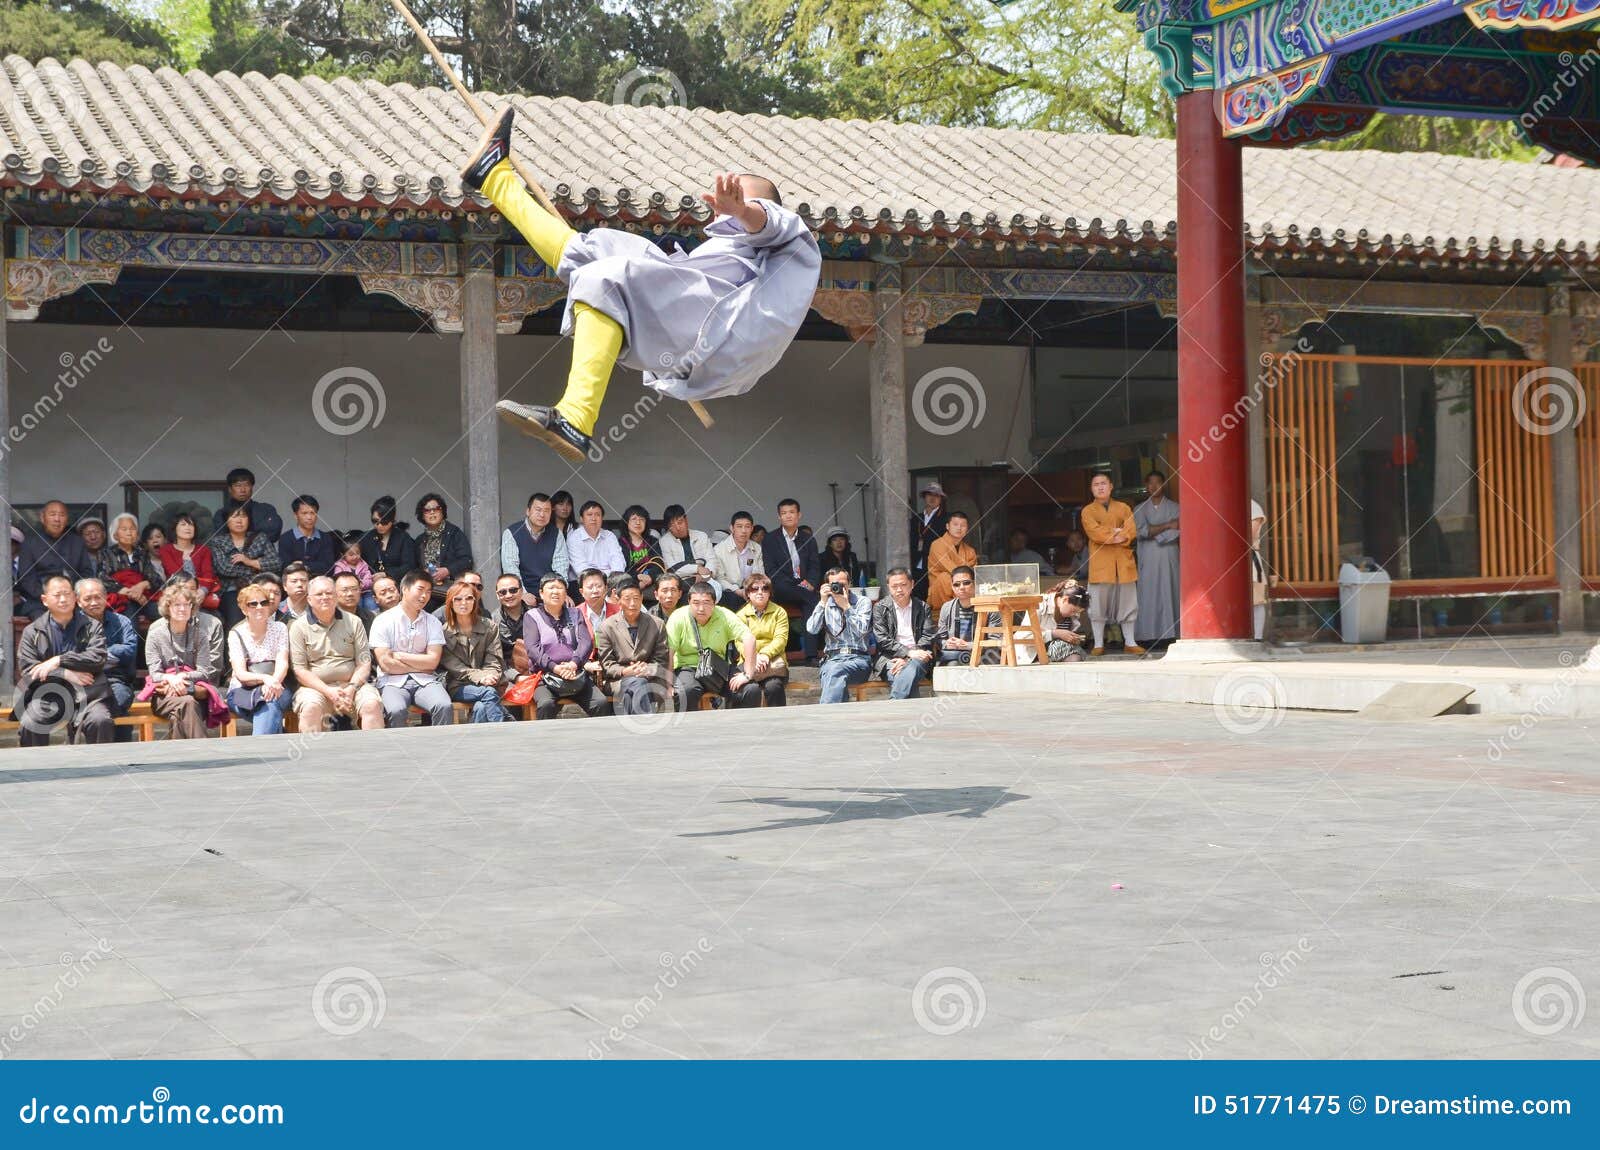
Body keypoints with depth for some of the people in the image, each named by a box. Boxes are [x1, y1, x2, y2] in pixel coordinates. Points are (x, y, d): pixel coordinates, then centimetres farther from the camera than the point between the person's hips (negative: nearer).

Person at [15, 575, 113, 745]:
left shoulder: (92, 627, 12)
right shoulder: (32, 632, 13)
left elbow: (97, 658, -3)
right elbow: (27, 669, 2)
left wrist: (58, 661, -10)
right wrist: (66, 675, -9)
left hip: (86, 694, 0)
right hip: (47, 695, 1)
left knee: (101, 721, -31)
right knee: (29, 725, -28)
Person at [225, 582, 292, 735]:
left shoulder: (279, 628, 9)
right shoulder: (236, 634, 5)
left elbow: (282, 663, -4)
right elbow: (240, 674, -6)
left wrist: (273, 682, -28)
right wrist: (264, 678, -28)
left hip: (274, 688, 1)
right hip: (243, 692, -1)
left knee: (270, 701, -36)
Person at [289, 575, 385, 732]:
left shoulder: (353, 622, 13)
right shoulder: (299, 627, 7)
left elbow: (364, 663, 8)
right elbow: (299, 670, 0)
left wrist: (351, 688, -11)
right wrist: (328, 692, -13)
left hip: (352, 684, 2)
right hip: (315, 687, -2)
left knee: (372, 704, -29)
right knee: (311, 706, -35)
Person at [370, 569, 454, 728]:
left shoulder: (433, 622, 12)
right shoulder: (383, 621, 2)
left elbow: (433, 661, 1)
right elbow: (385, 664, -6)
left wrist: (400, 656, -3)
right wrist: (421, 665, -1)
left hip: (424, 680, 3)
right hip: (393, 681, -2)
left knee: (444, 707, -29)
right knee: (396, 710, -35)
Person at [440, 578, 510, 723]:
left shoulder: (489, 626, 11)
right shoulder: (444, 631, 5)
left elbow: (493, 662, 5)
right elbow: (452, 665, -4)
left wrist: (489, 677, -19)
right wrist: (480, 677, -20)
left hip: (486, 683, 1)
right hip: (457, 686, -1)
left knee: (481, 707, -33)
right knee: (489, 693, -32)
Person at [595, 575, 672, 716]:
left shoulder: (657, 625, 12)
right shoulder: (606, 627, 9)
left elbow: (662, 662, 10)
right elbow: (607, 665, 7)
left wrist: (646, 670, -12)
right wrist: (624, 671, -15)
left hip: (650, 679, 0)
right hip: (620, 681, 0)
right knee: (636, 684, -36)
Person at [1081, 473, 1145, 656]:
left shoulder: (1124, 508, 14)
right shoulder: (1088, 511, 7)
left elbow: (1131, 531, -1)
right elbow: (1094, 532, -9)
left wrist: (1107, 535, -13)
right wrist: (1116, 534, -11)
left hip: (1124, 562, 2)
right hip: (1100, 563, -2)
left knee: (1128, 604, 4)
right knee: (1098, 604, -2)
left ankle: (1130, 642, 11)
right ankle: (1098, 644, 3)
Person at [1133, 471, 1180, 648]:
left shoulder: (1174, 507, 8)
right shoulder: (1140, 509, 12)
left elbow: (1176, 531, -6)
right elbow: (1141, 530, -5)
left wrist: (1153, 531, -11)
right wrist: (1167, 525, -9)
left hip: (1169, 557, -1)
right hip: (1147, 559, 1)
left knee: (1169, 593, -7)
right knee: (1148, 597, -5)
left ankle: (1170, 632, -8)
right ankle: (1148, 636, -8)